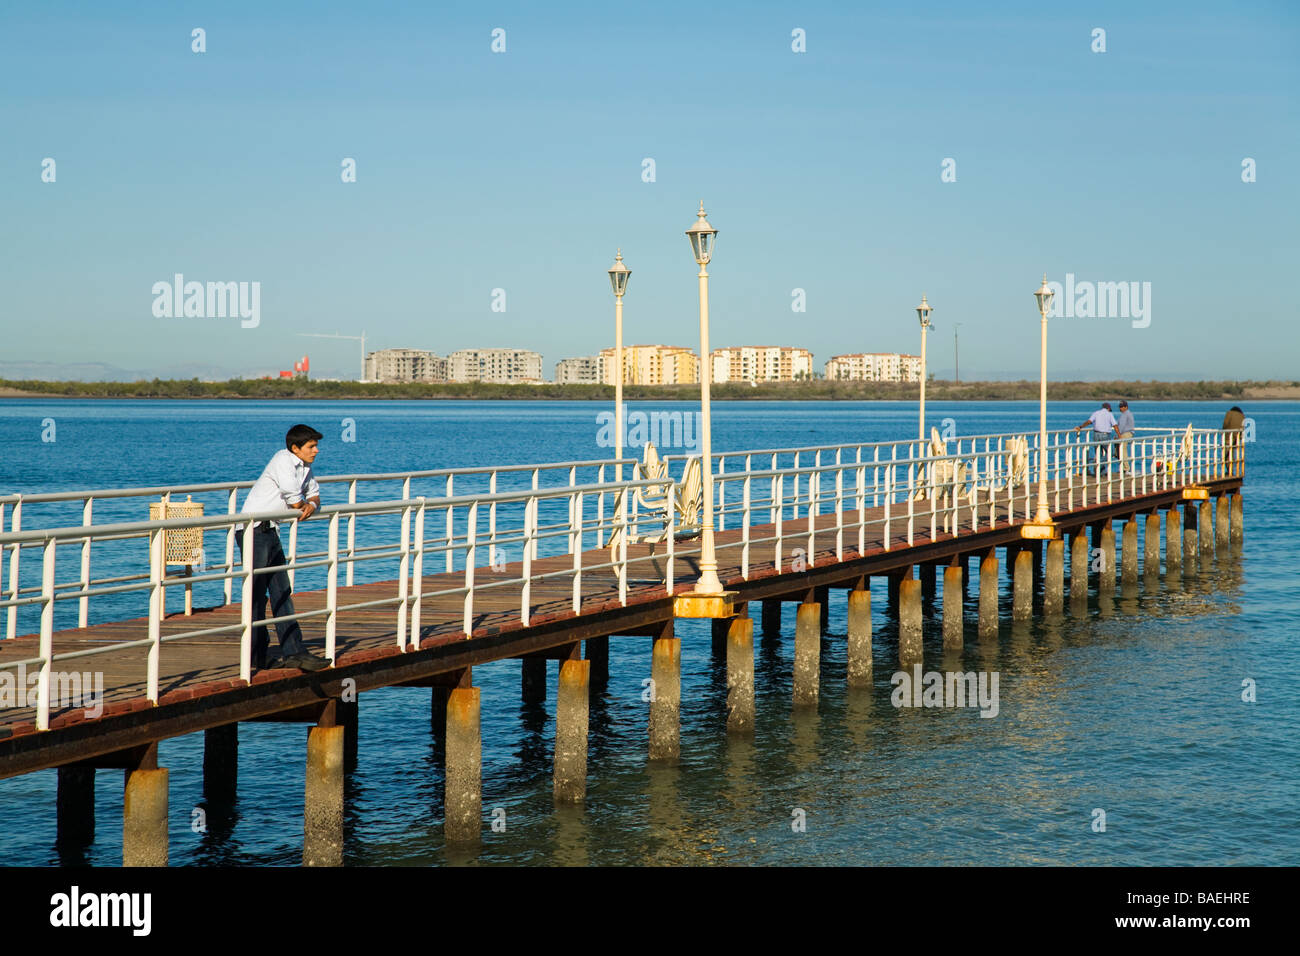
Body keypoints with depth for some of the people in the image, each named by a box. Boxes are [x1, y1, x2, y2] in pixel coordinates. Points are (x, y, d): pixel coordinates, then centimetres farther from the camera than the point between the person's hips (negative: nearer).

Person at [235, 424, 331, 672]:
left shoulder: (304, 467, 13)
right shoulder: (283, 460, -14)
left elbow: (313, 494, 21)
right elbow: (293, 498, -24)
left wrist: (311, 505, -3)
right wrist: (302, 508, -1)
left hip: (271, 531, 9)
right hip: (253, 530, -9)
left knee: (282, 594, 6)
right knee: (256, 594, -3)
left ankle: (293, 652, 5)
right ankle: (256, 655, 3)